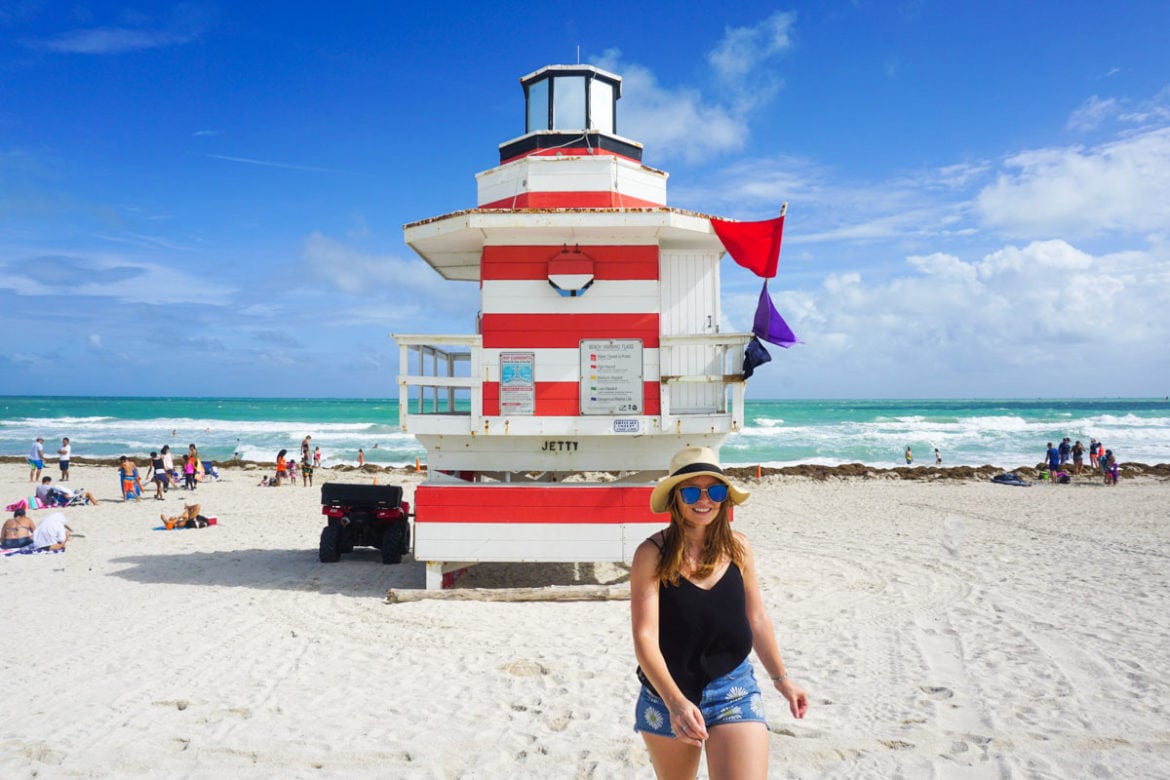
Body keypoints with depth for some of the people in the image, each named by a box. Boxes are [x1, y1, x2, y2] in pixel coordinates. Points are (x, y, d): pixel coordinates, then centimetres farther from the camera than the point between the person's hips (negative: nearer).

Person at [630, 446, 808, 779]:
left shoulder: (738, 548, -5)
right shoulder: (652, 554, -15)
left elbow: (756, 618, 9)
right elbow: (644, 636, -20)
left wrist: (781, 678, 17)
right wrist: (675, 702, -31)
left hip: (734, 690, 1)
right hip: (667, 695, -1)